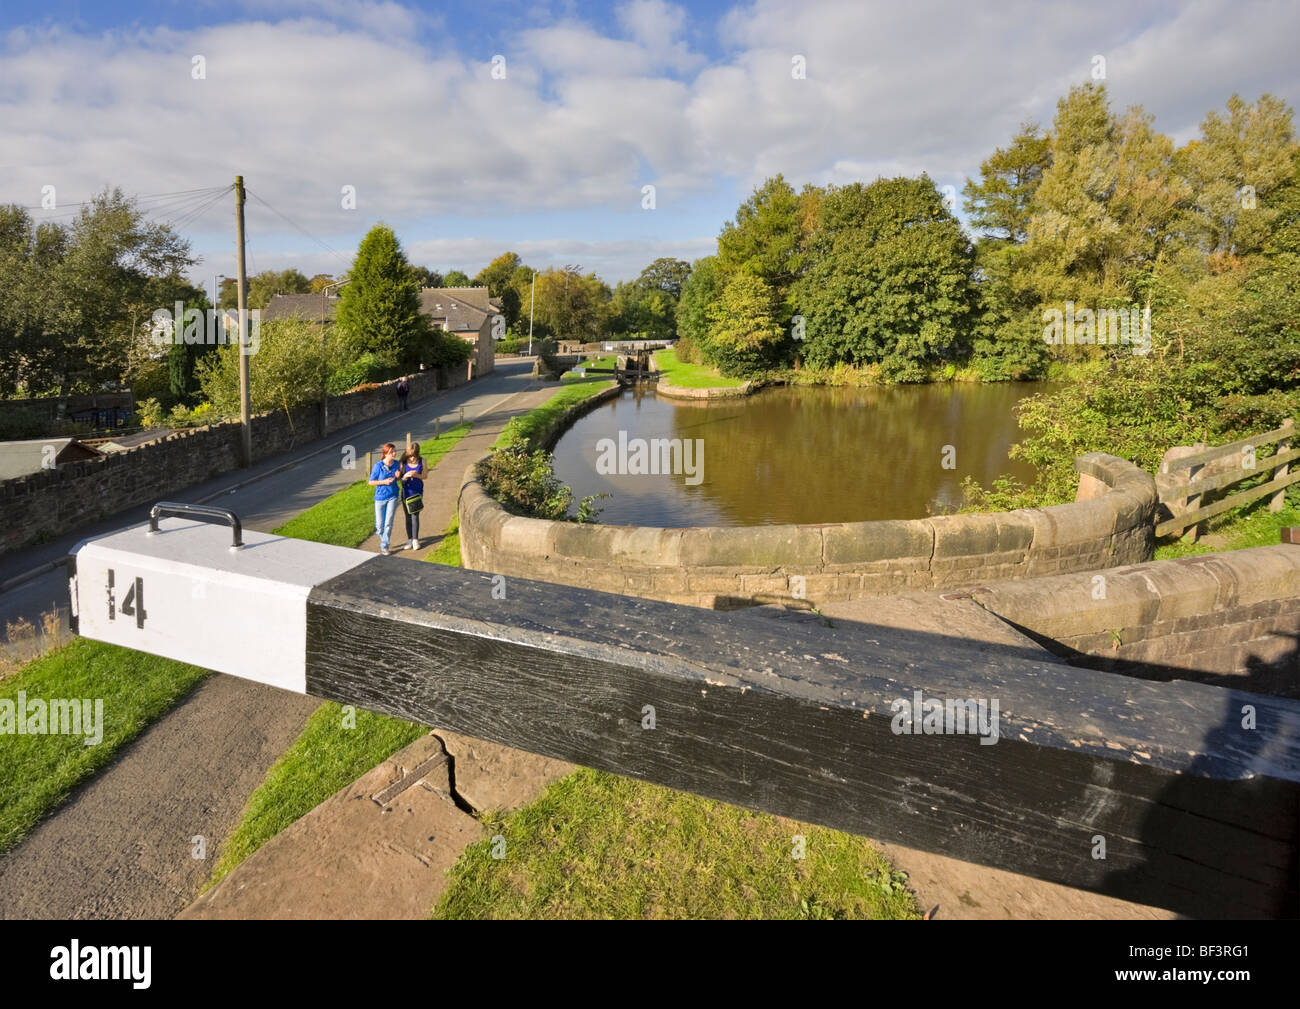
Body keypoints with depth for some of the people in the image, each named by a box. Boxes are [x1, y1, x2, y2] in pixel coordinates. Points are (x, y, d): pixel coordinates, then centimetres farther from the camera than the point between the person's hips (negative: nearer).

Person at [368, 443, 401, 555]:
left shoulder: (396, 464, -4)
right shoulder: (378, 466, -14)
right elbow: (371, 482, -7)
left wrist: (398, 476, -11)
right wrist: (384, 482, -21)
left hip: (392, 497, 2)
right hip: (380, 497, -2)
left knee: (389, 522, -3)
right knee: (380, 523, 8)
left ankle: (384, 546, 8)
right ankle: (382, 536, 40)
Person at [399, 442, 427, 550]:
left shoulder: (421, 461, -8)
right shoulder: (404, 461, -8)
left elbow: (425, 475, -1)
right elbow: (399, 476, -2)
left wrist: (416, 475, -20)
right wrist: (404, 476, -24)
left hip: (417, 492, -1)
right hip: (406, 492, 1)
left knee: (415, 516, -1)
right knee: (408, 516, 9)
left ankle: (415, 540, 9)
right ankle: (409, 539, 19)